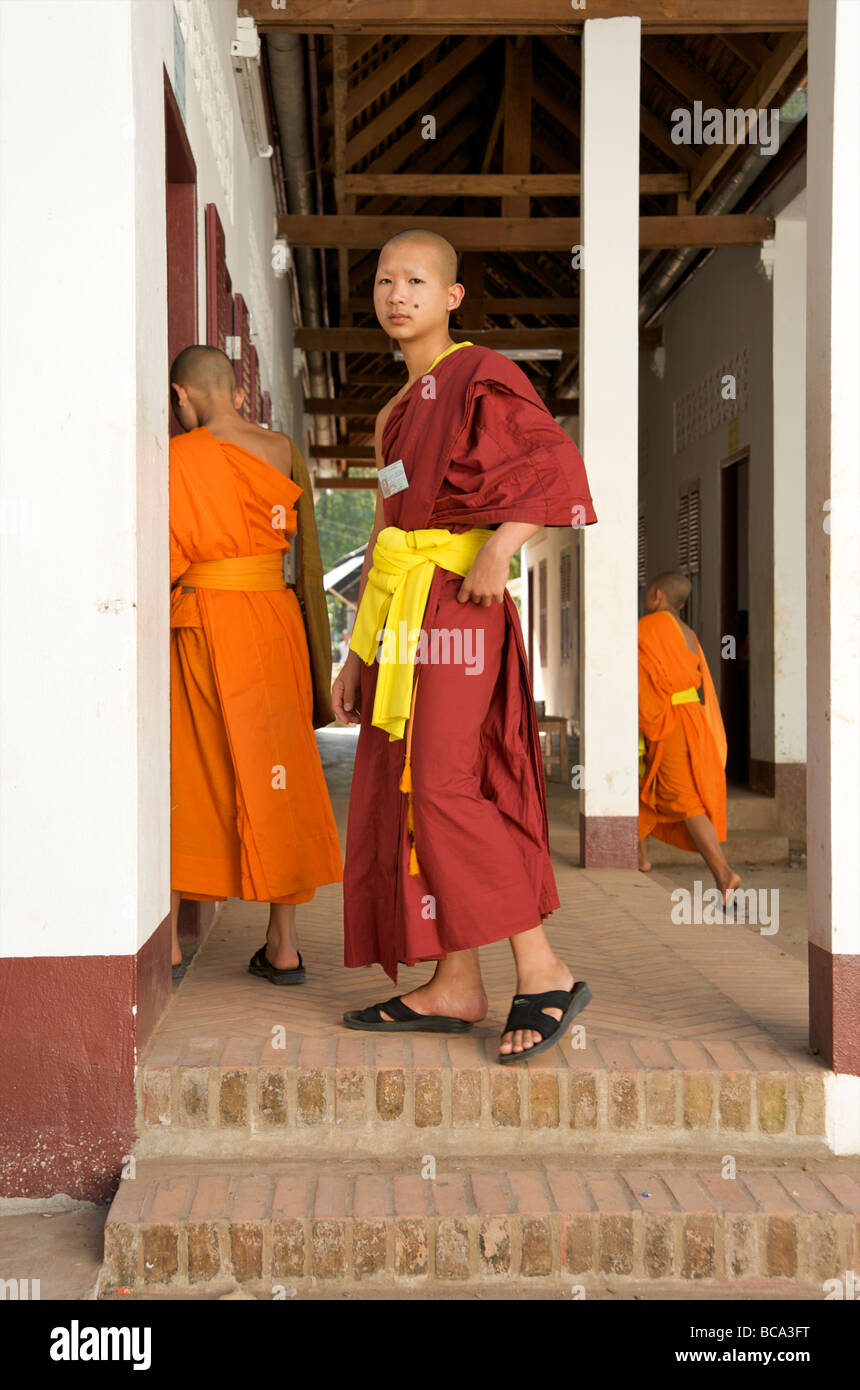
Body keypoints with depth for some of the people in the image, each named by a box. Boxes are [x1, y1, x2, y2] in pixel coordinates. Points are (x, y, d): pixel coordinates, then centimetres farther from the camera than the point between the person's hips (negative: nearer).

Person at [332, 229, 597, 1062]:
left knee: (442, 786, -16)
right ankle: (455, 987, 9)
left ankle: (543, 974, -9)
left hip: (454, 602, -8)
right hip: (397, 613, 9)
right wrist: (357, 651, 18)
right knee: (398, 791, 4)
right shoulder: (396, 412, 22)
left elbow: (554, 465, -14)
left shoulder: (480, 376, -1)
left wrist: (497, 549, -26)